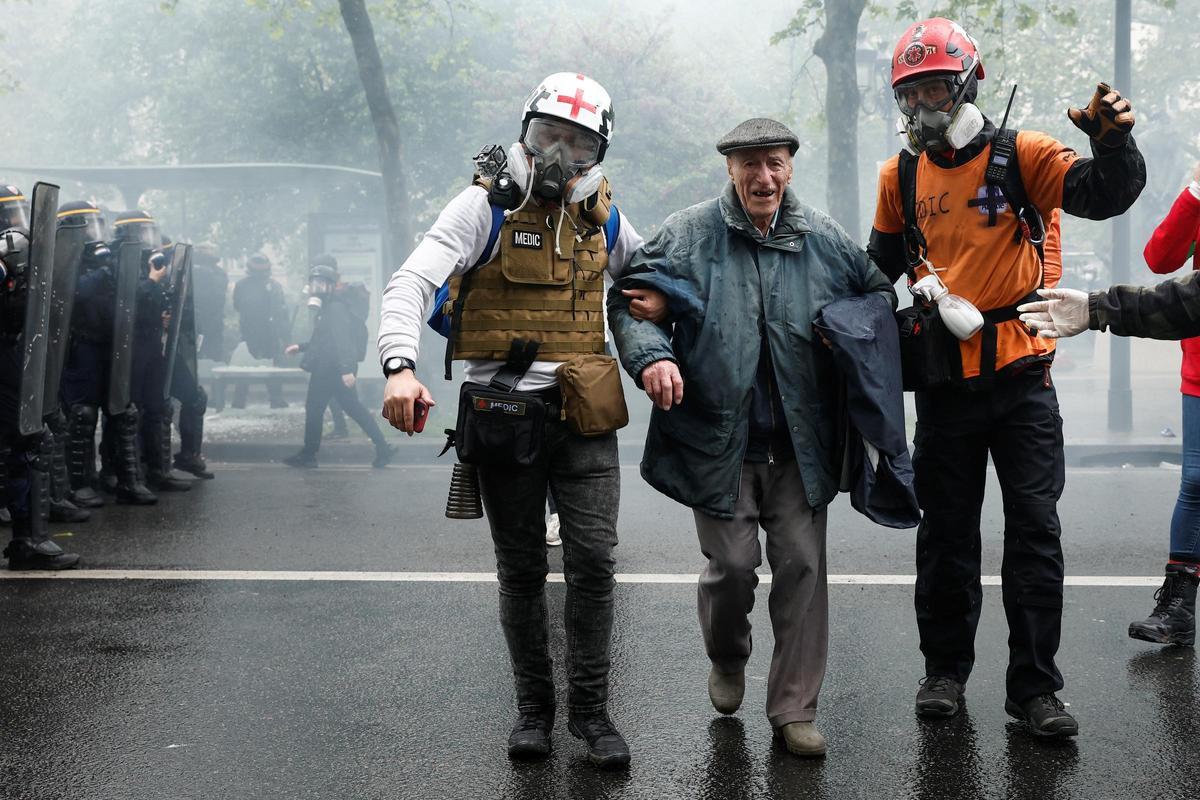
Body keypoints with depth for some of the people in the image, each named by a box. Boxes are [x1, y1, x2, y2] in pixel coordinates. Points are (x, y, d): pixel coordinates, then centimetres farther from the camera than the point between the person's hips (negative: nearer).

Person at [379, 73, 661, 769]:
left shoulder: (604, 218, 9)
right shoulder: (489, 204, -4)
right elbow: (412, 284, -13)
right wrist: (401, 367, -31)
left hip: (584, 413, 2)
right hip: (504, 415, -2)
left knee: (594, 560, -3)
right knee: (521, 569, 7)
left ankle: (591, 707, 12)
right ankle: (534, 706, 23)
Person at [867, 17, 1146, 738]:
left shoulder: (1021, 155, -5)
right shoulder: (901, 175, 7)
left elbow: (1106, 195, -18)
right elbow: (882, 265, 20)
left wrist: (1114, 139, -35)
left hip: (1021, 376, -3)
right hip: (944, 380, 3)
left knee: (1035, 530, 0)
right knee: (947, 532, 12)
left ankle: (1035, 685, 10)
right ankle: (946, 669, 26)